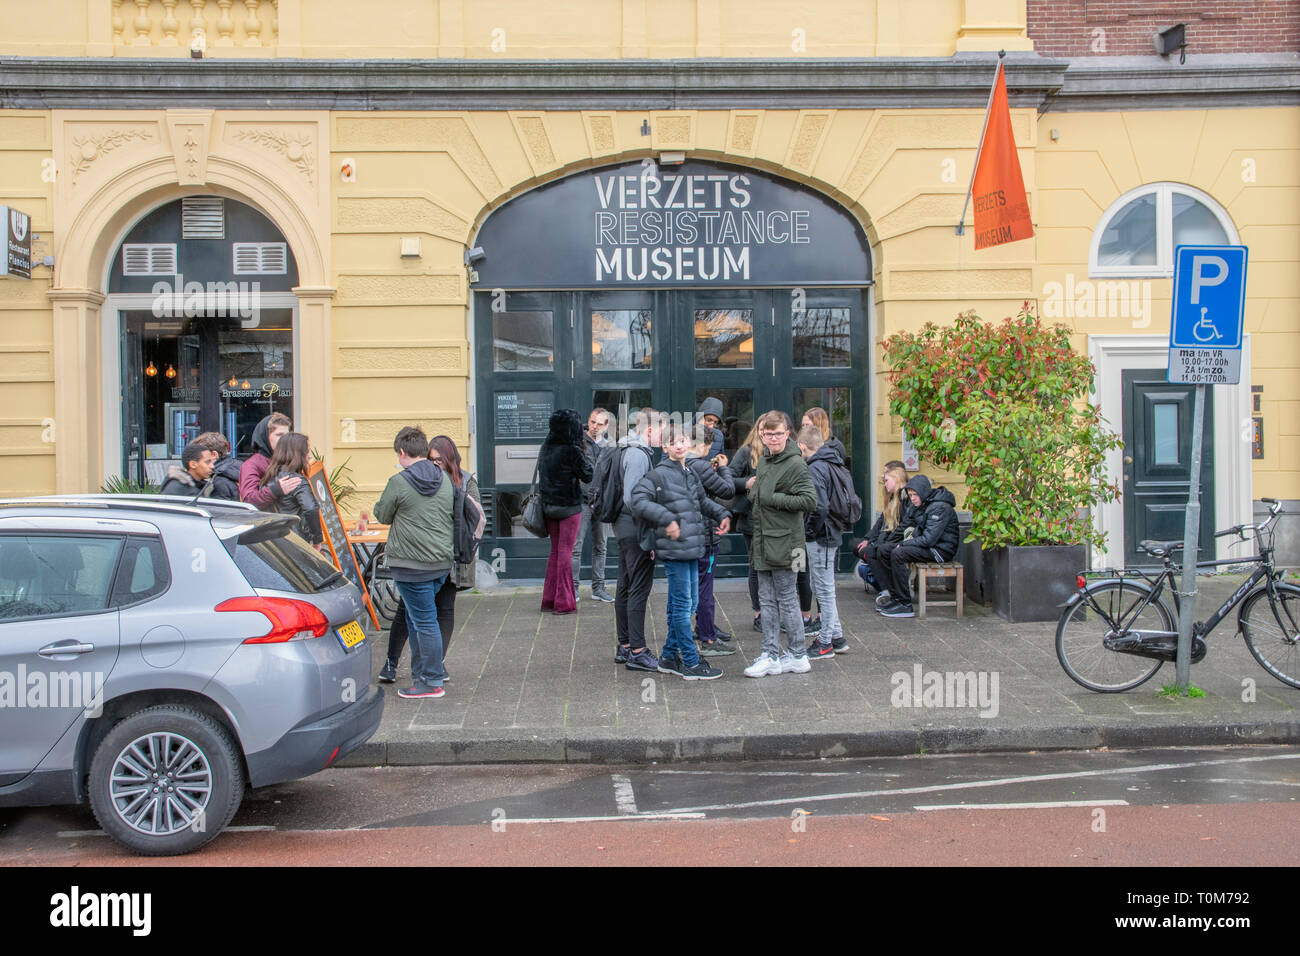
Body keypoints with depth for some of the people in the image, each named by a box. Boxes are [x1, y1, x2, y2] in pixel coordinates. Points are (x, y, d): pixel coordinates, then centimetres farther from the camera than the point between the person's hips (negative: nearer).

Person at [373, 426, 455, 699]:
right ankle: (420, 673, 25)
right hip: (442, 562, 7)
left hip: (412, 565, -7)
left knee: (424, 621, -1)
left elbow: (382, 515, 0)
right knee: (416, 618, 19)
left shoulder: (399, 482, -12)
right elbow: (452, 515, 14)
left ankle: (432, 682, 7)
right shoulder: (444, 480, 6)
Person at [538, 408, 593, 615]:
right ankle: (564, 603, 3)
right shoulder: (572, 451, -17)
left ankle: (549, 599, 19)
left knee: (555, 551, 15)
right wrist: (586, 457, 5)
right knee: (565, 552, 0)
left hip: (548, 504, 6)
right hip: (569, 506, -6)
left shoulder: (546, 447, 2)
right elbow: (588, 475, -9)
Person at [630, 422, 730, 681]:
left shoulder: (690, 474, 14)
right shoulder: (658, 475, -10)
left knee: (689, 603, 14)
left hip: (691, 548, 9)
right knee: (682, 605, -2)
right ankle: (691, 663, 6)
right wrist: (667, 519, -25)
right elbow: (638, 500, -20)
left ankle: (669, 656, 26)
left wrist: (722, 514, 15)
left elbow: (702, 500, 30)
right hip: (673, 550, -8)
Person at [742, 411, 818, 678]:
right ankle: (771, 656, 16)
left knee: (786, 599, 0)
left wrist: (772, 498, -18)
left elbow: (809, 499, -21)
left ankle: (798, 656, 13)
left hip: (783, 542, -8)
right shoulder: (764, 459, 13)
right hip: (763, 542, 8)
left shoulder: (794, 464, -13)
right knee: (767, 601, 10)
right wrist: (753, 487, 5)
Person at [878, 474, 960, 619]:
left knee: (897, 555, -22)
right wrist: (912, 534, 0)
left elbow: (929, 539, -24)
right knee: (892, 551, 1)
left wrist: (904, 544, -14)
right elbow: (920, 528, 24)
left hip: (942, 550, -10)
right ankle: (896, 599, 2)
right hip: (931, 546, 10)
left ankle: (905, 605, -19)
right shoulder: (922, 504, 12)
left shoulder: (940, 508, -18)